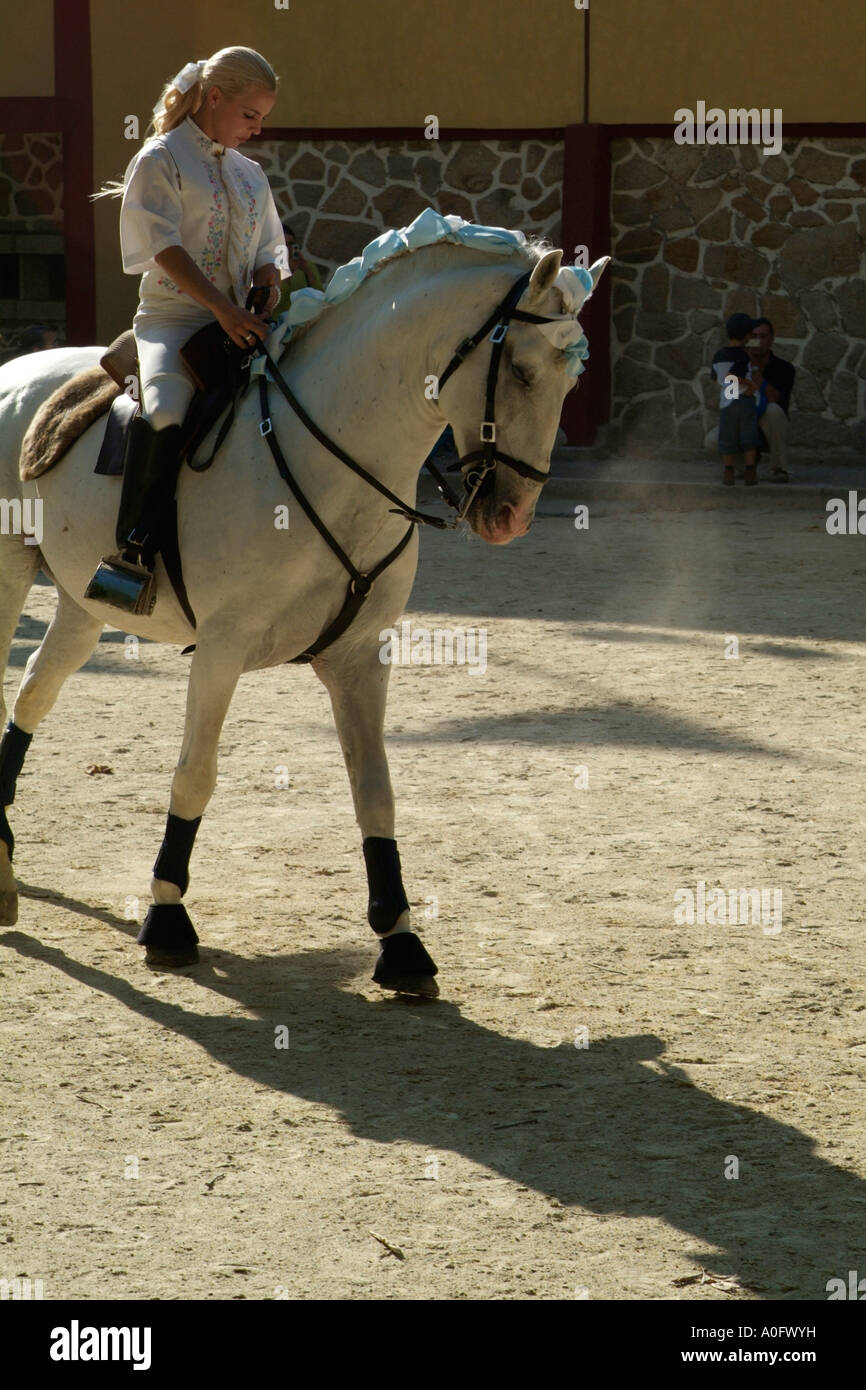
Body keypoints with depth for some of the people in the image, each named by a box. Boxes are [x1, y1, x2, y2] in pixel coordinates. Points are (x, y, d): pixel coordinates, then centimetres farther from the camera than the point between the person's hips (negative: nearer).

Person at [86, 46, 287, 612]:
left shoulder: (250, 174, 20)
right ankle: (133, 550, -31)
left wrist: (269, 295, -3)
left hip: (242, 325, 7)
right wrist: (221, 308, -21)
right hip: (173, 318, -7)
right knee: (166, 411, -35)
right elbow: (165, 247, -12)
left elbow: (268, 251, 21)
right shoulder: (160, 160, -1)